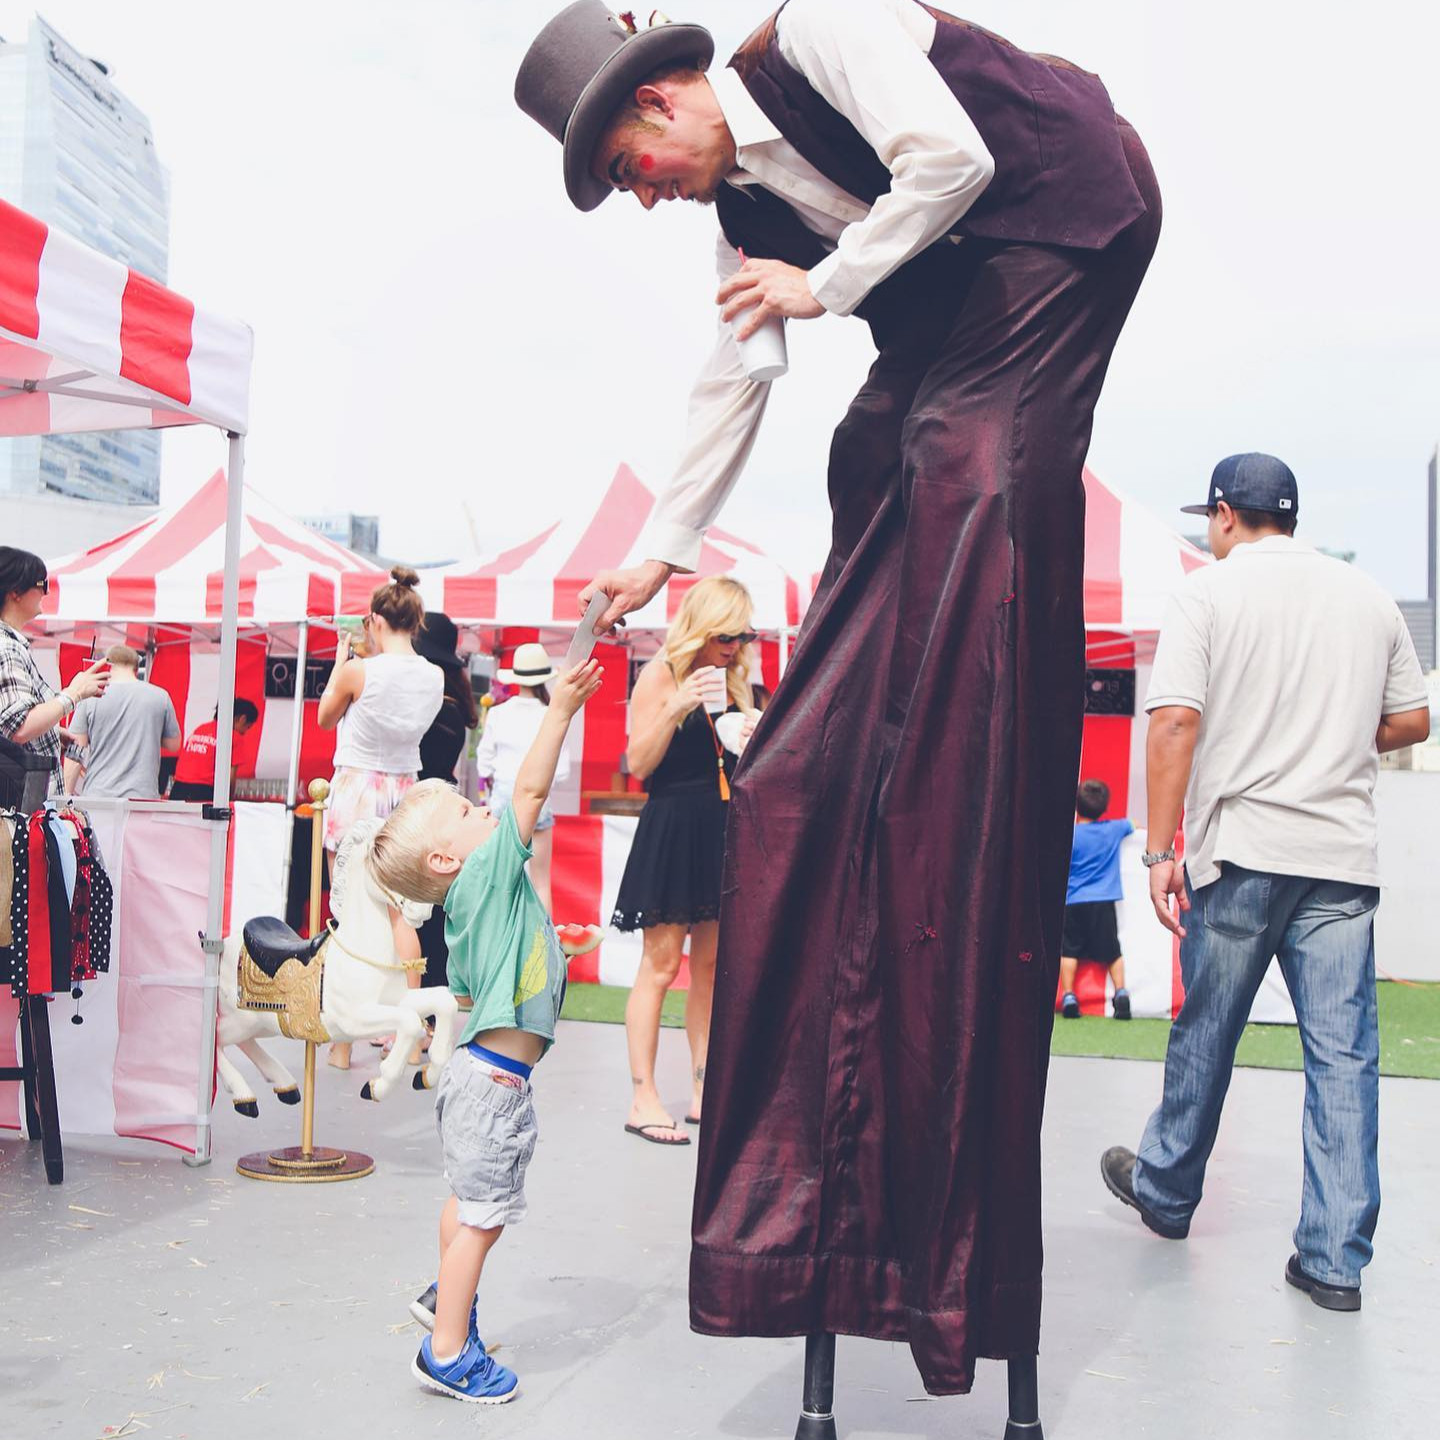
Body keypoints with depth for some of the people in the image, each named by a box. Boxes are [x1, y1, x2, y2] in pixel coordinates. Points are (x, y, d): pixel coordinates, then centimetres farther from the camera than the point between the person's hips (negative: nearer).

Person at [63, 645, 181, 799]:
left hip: (98, 794, 0)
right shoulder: (160, 696, 2)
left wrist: (68, 795, 11)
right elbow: (174, 745, 13)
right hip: (143, 796, 0)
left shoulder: (91, 697, 0)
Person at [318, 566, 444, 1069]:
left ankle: (343, 1042, 6)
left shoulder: (358, 671, -14)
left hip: (356, 791, -4)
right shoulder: (435, 677, -1)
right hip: (405, 792, 4)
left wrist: (341, 658, 13)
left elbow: (325, 718, 5)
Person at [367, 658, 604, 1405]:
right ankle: (448, 1353, 9)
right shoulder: (486, 875, -16)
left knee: (469, 1199, 25)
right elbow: (530, 790, -23)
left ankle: (447, 1298, 42)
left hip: (483, 1069, 10)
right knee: (483, 1213, 0)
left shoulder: (471, 903, 10)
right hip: (495, 1079, -10)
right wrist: (560, 711, -21)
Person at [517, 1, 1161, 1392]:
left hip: (1064, 223, -9)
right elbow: (730, 382, 16)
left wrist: (827, 283, -14)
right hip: (958, 284, 9)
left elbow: (949, 158, -24)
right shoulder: (743, 203, 10)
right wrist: (661, 547, 18)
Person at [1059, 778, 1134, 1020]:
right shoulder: (1114, 829, 5)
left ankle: (1068, 997, -4)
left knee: (1069, 950, 3)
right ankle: (1121, 993, 0)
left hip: (1075, 902, -3)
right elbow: (1134, 825, 27)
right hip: (1104, 902, 3)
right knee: (1112, 951, 10)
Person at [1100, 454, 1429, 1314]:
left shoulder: (1209, 591, -2)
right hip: (1344, 856, 3)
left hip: (1241, 851, -3)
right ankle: (1336, 1260, 5)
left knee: (1205, 1034, 12)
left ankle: (1165, 1191, 30)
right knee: (1344, 1056, 3)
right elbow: (1413, 721, 14)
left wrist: (1161, 848, -10)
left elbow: (1177, 721, -12)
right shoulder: (1368, 595, 11)